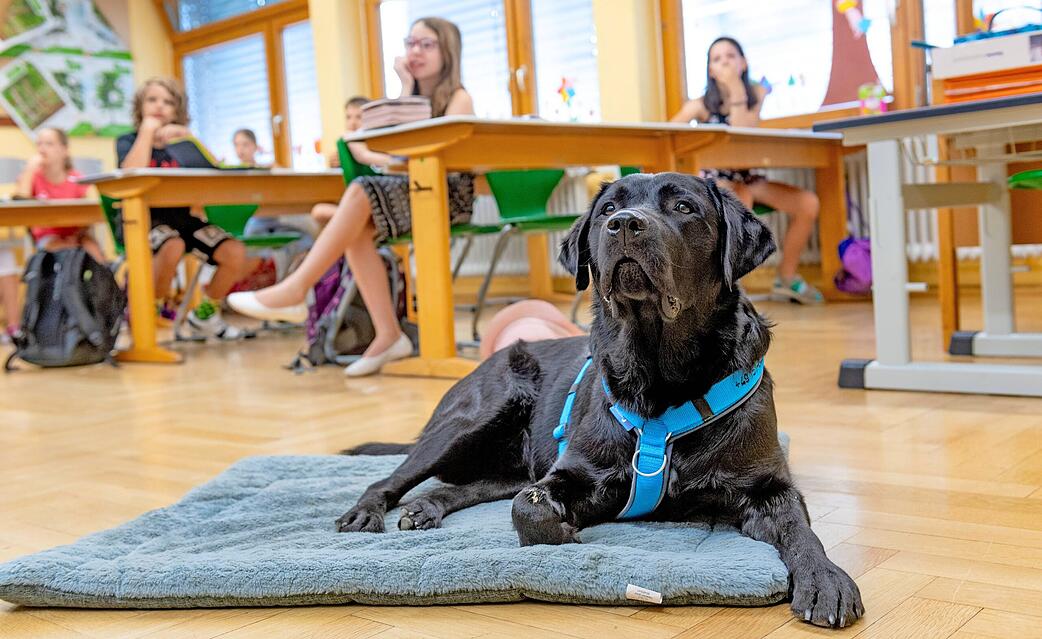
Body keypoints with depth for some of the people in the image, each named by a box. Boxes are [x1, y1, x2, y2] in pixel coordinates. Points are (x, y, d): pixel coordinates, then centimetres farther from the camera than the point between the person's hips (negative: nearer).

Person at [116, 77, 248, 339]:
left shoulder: (180, 142, 15)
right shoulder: (128, 141, 5)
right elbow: (132, 174, -19)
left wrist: (187, 137, -12)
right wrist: (148, 129, -11)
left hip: (182, 217, 4)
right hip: (145, 220, -4)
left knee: (236, 253, -18)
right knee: (172, 247, -39)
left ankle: (204, 314, 6)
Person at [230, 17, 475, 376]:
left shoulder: (459, 98, 0)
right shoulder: (413, 96, 20)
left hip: (450, 193, -6)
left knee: (362, 194, -30)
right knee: (356, 230, -25)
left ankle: (295, 290, -30)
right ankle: (388, 335, -29)